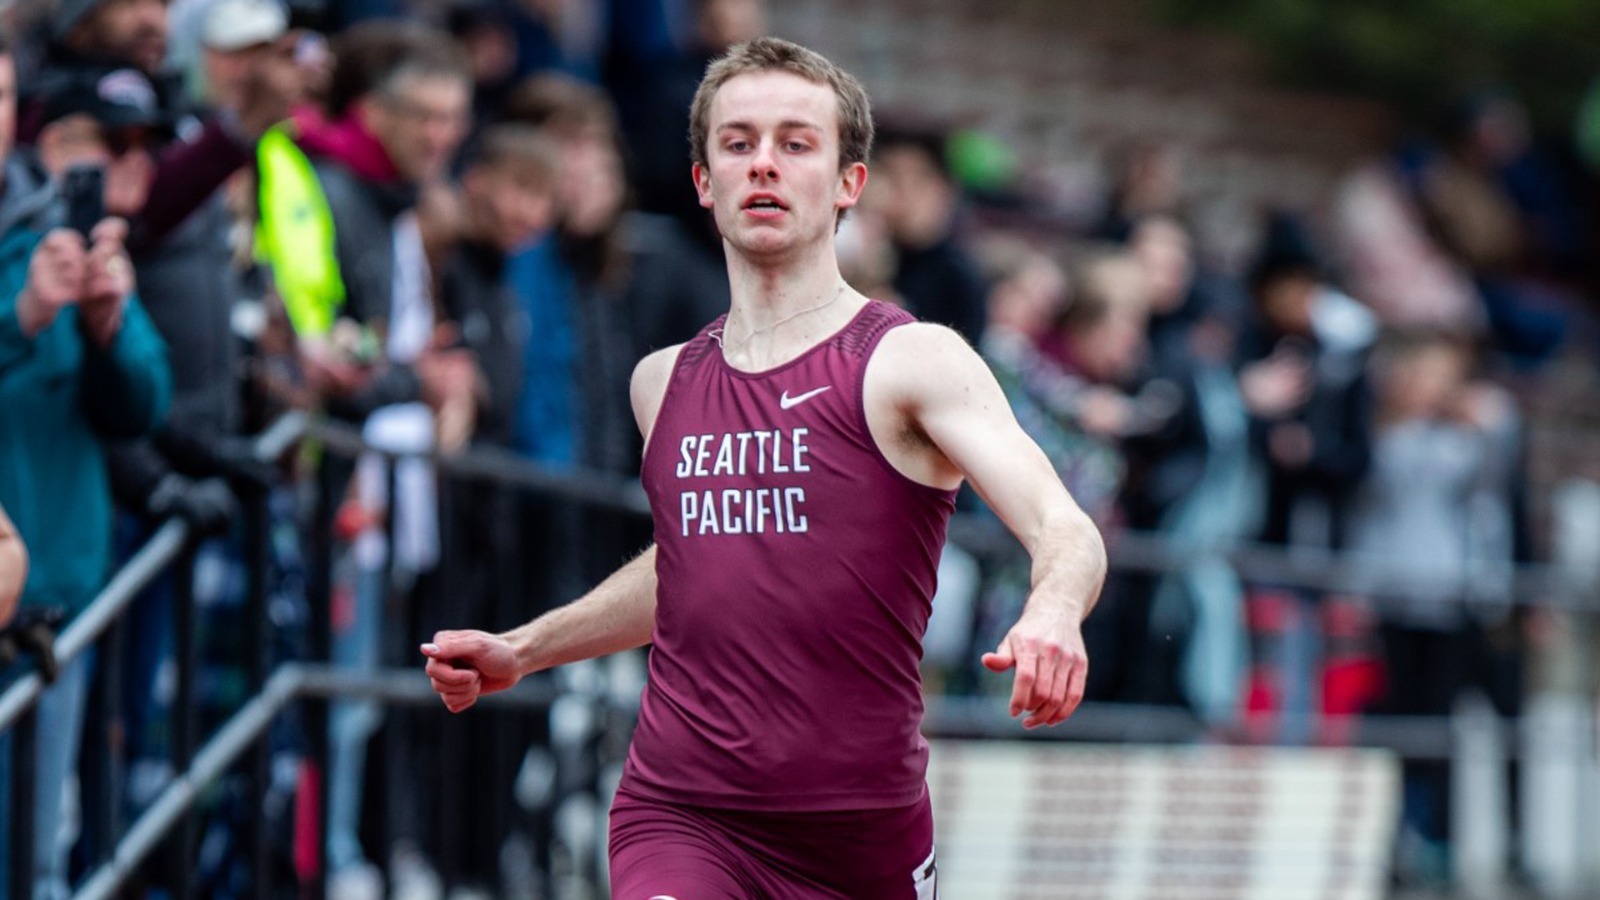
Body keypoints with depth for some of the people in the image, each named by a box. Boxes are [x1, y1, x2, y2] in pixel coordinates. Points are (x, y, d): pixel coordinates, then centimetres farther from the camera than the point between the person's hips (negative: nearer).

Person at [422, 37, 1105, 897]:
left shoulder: (911, 362, -5)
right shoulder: (664, 381, 11)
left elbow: (1066, 533, -18)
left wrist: (1050, 613, -40)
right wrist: (521, 649, 30)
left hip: (859, 828, -2)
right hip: (679, 817, 2)